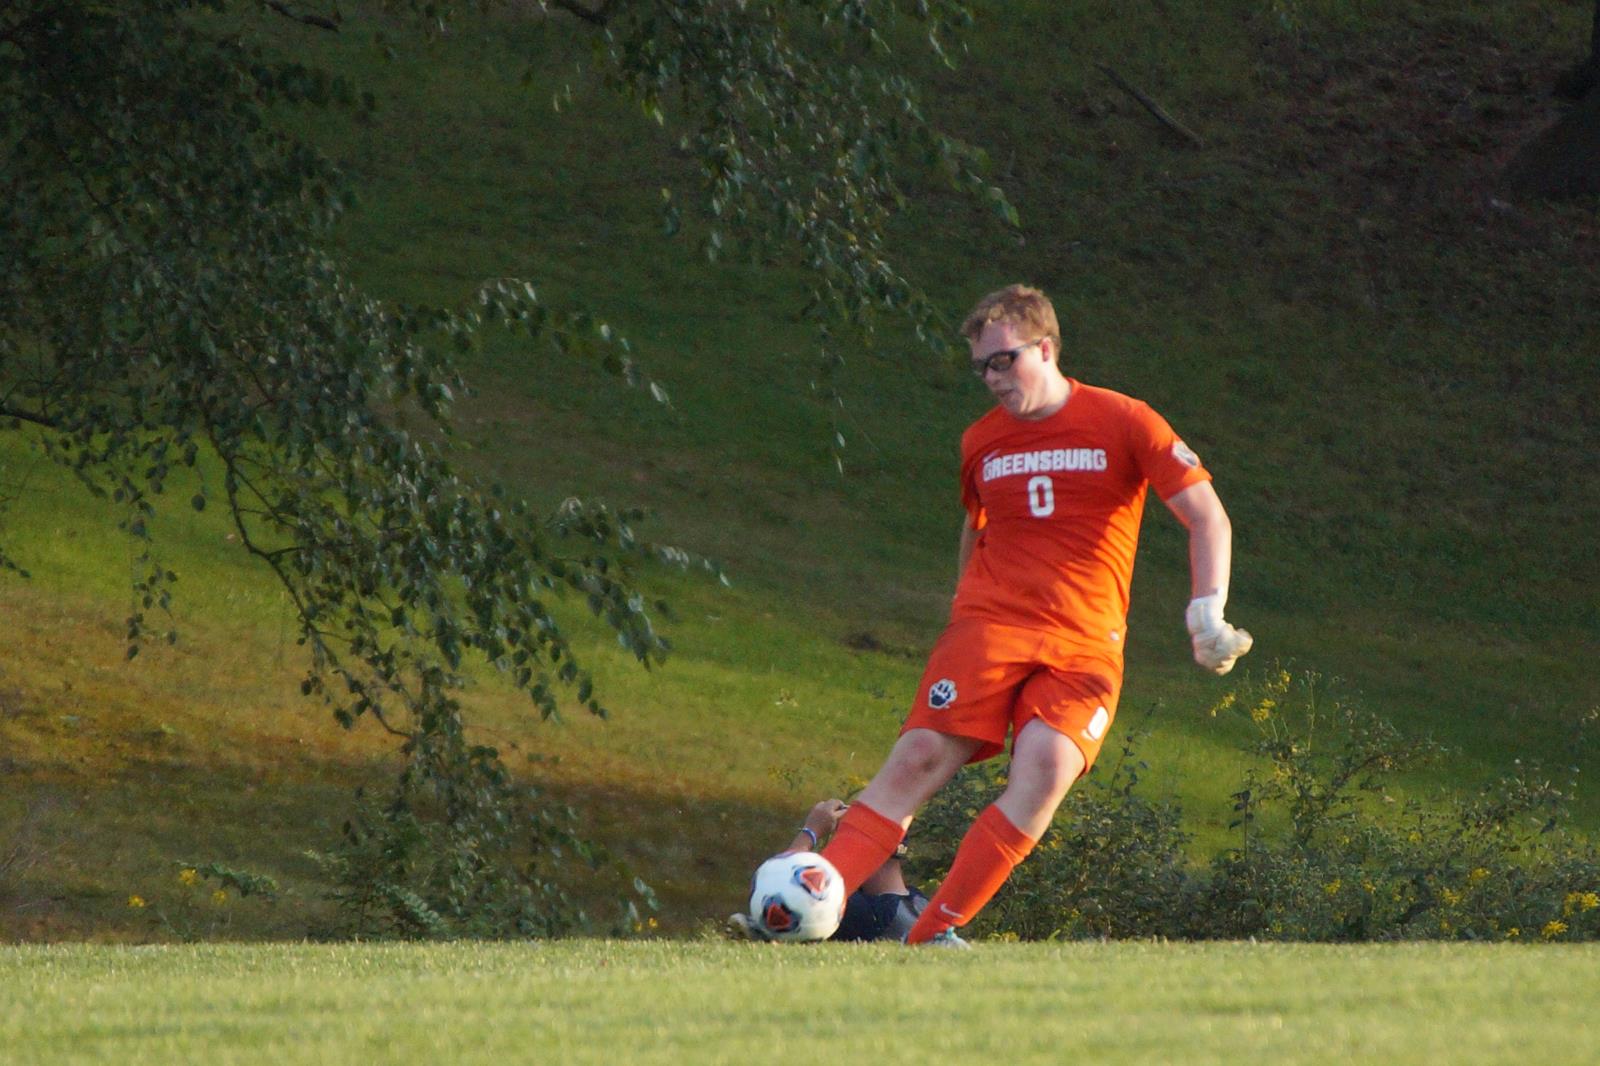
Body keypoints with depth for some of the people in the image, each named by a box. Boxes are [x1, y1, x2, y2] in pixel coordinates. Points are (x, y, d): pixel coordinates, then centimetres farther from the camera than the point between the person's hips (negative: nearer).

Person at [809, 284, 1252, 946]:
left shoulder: (1123, 423, 2)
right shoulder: (980, 443, 15)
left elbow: (1206, 517, 0)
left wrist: (1207, 612, -14)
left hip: (1084, 644, -3)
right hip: (990, 626, 3)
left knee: (1045, 767, -26)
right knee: (920, 757, -17)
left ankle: (932, 935, -25)